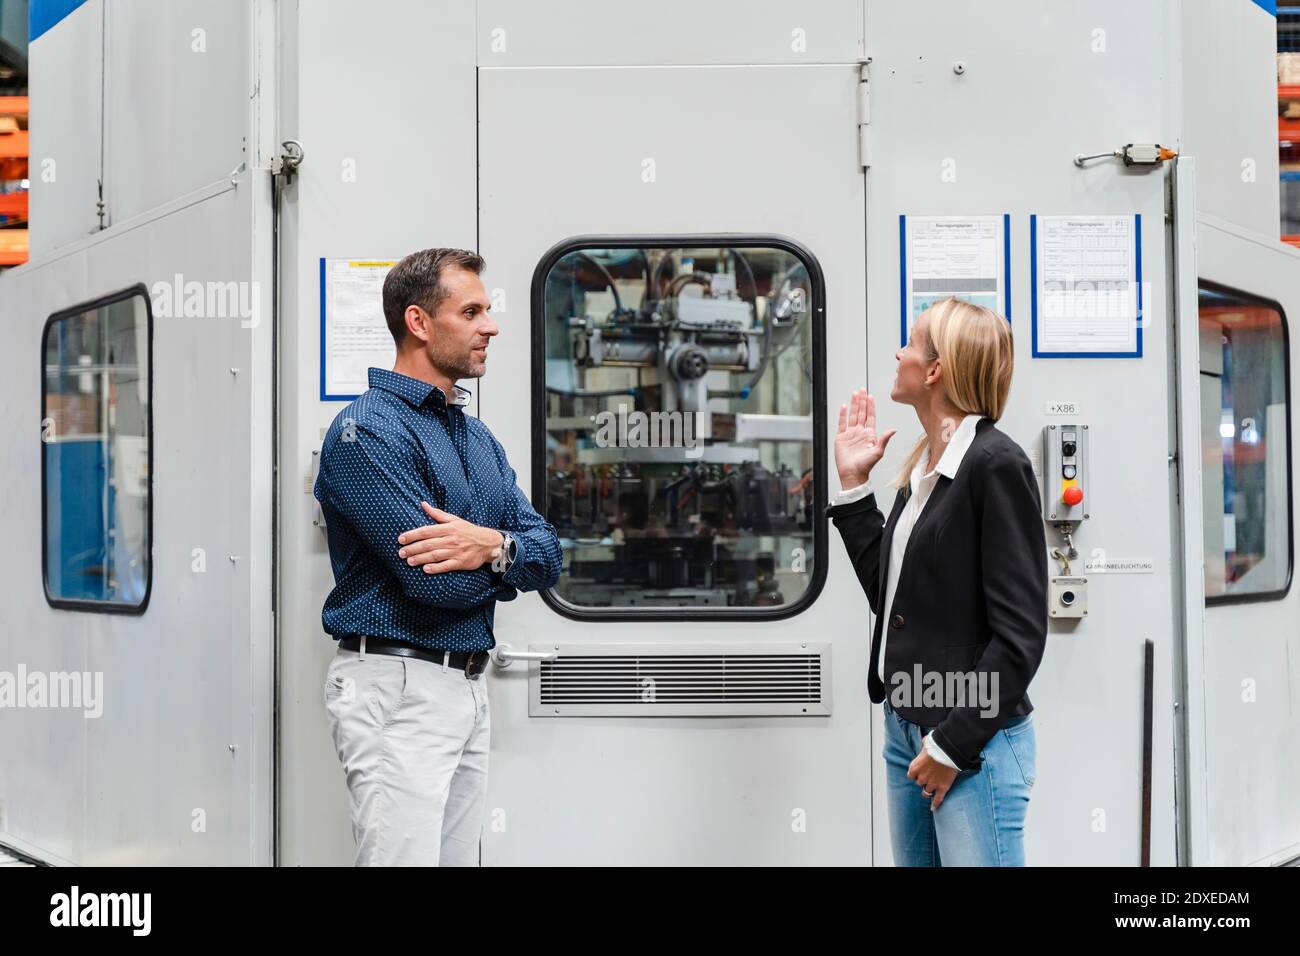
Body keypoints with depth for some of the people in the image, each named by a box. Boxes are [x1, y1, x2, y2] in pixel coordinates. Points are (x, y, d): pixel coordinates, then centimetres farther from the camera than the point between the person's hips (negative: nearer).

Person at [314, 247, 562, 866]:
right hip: (397, 683, -8)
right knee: (405, 857, -8)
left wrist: (494, 547, -17)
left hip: (468, 687, 8)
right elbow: (434, 582, -21)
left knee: (457, 857, 14)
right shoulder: (368, 431, -13)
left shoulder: (477, 436, 15)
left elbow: (548, 554, 6)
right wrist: (509, 560, -2)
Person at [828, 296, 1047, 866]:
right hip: (906, 730, 8)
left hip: (975, 743, -8)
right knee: (913, 860, 15)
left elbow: (1020, 634, -17)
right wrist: (852, 484, 12)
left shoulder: (995, 464, -14)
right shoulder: (921, 468, 11)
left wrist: (953, 745, -15)